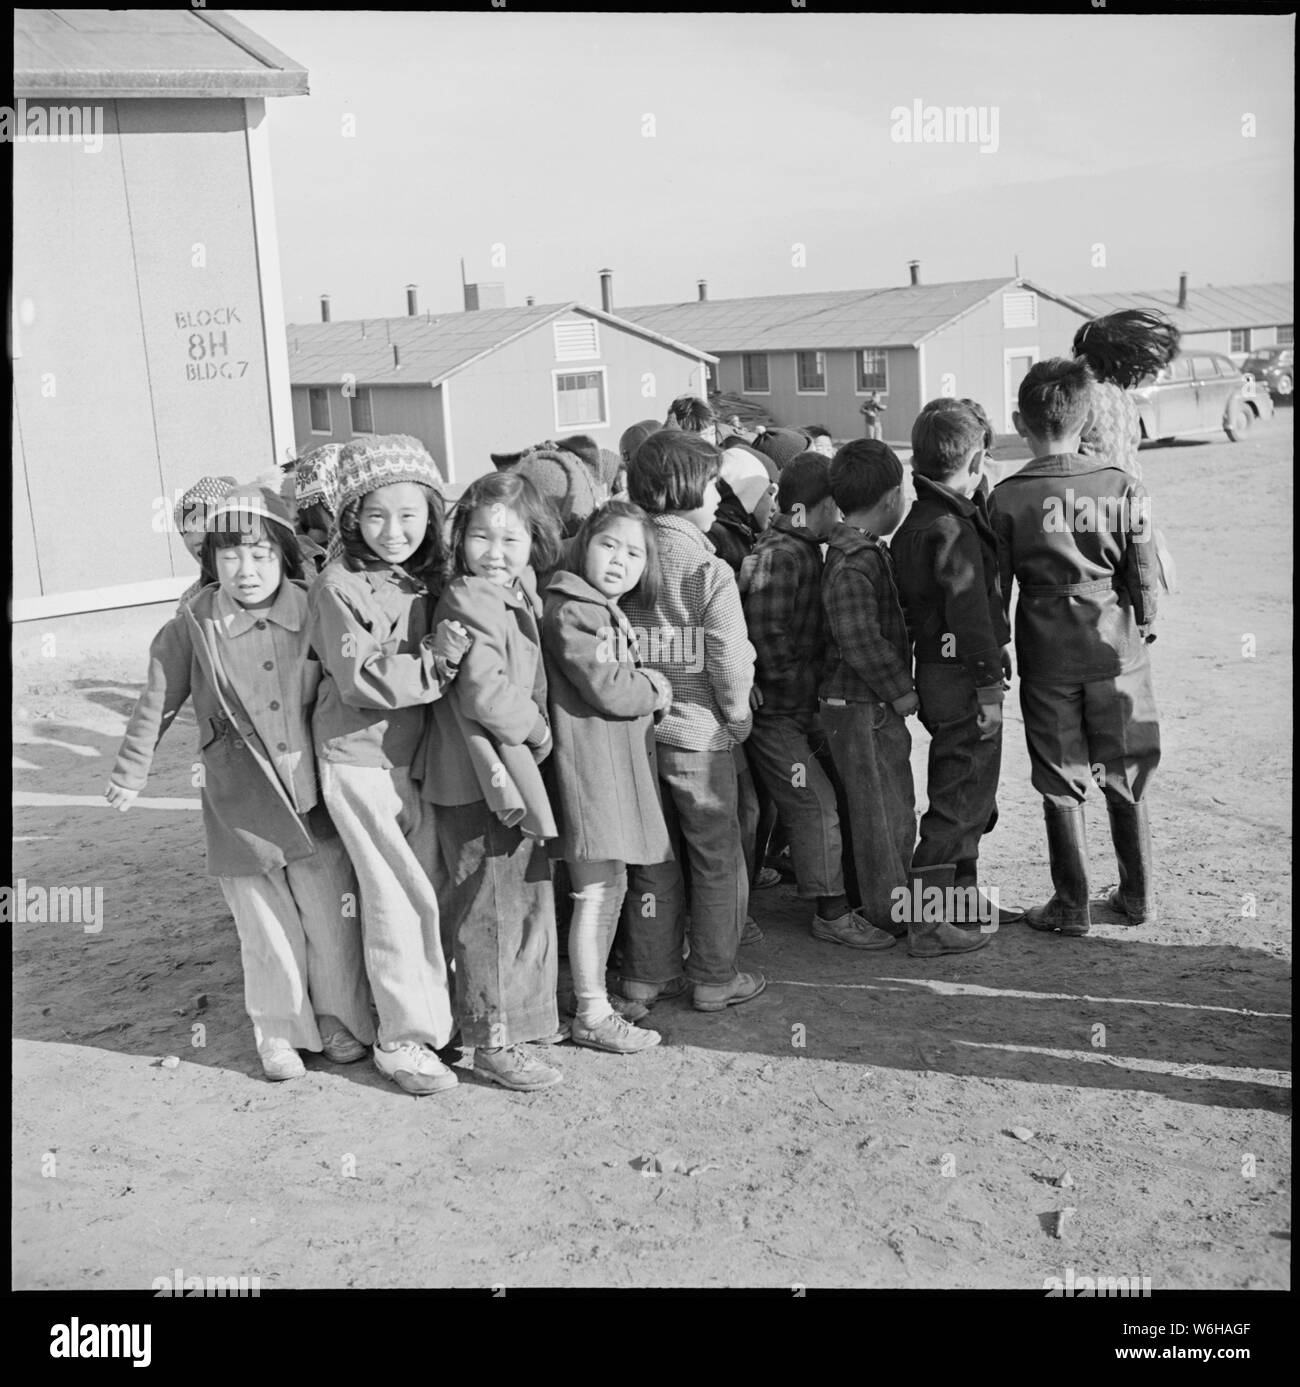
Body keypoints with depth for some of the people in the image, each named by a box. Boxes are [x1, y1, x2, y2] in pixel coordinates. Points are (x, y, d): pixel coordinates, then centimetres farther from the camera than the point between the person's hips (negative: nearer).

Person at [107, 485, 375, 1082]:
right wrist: (130, 773, 11)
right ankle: (280, 1031, 28)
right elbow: (157, 702, 5)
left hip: (315, 797, 1)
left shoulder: (312, 613, -4)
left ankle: (341, 1017, 30)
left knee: (332, 915, 8)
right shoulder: (194, 625, -7)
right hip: (239, 805, -1)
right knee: (265, 925, 8)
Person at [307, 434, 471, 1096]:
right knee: (399, 897, -3)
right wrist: (437, 656, -23)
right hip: (359, 759, -7)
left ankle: (431, 1012, 30)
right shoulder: (339, 587, -14)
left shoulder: (425, 580, 8)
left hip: (412, 754, 7)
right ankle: (405, 1040, 9)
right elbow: (361, 681, -21)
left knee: (429, 887, 14)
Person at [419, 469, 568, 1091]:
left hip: (510, 771, 10)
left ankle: (527, 1016, 36)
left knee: (529, 895, 20)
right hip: (480, 779, -10)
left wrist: (532, 733, 5)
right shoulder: (469, 602, -18)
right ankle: (495, 1043, 11)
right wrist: (538, 731, -14)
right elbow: (485, 693, -27)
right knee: (493, 910, -1)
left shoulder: (515, 596, 11)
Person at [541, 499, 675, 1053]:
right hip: (589, 762, -10)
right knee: (598, 888, -5)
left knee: (607, 886, 15)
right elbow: (610, 690, -18)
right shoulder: (569, 611, -13)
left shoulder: (611, 614, 21)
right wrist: (657, 687, -2)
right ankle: (592, 1016, 3)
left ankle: (594, 992, 27)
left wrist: (641, 683, 1)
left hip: (621, 761, 10)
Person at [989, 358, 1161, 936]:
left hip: (1047, 654, -1)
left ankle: (1071, 906, 16)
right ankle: (1138, 895, 26)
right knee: (1126, 777, 15)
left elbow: (995, 585, -3)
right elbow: (1144, 571, 0)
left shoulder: (1007, 498, -9)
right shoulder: (1122, 486, -6)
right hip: (1116, 648, 2)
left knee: (1060, 784, 9)